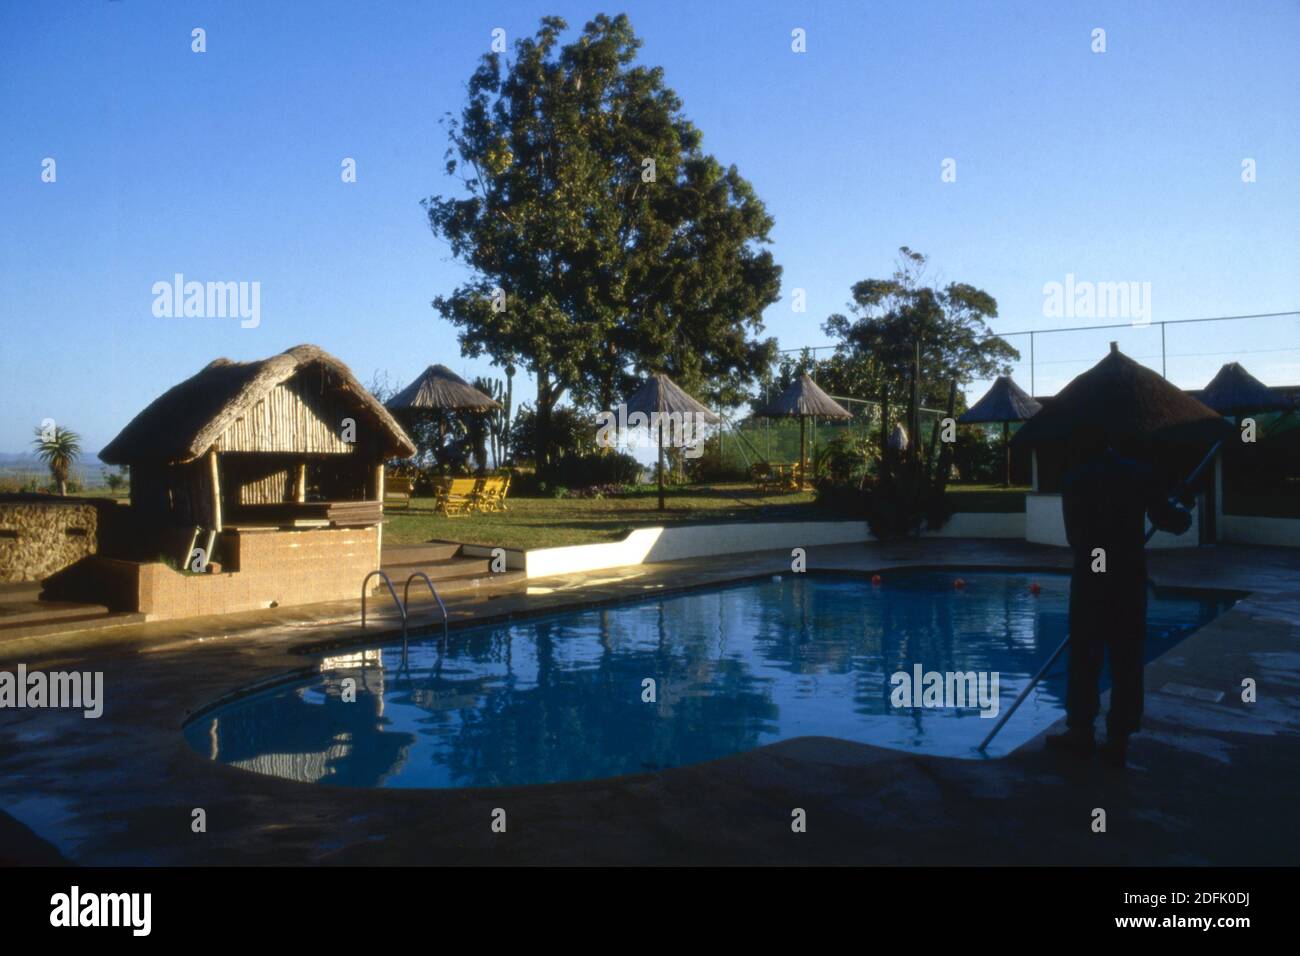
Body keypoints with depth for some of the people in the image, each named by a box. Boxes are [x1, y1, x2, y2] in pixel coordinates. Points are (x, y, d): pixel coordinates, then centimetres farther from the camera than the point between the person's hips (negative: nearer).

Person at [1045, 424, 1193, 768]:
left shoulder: (1074, 480, -1)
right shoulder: (1140, 472, 2)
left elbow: (1074, 535, 4)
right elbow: (1166, 520, 5)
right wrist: (1182, 511, 28)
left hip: (1089, 579, -2)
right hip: (1130, 579, 2)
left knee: (1084, 658, 8)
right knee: (1127, 661, 8)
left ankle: (1081, 731, 14)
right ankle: (1118, 739, 12)